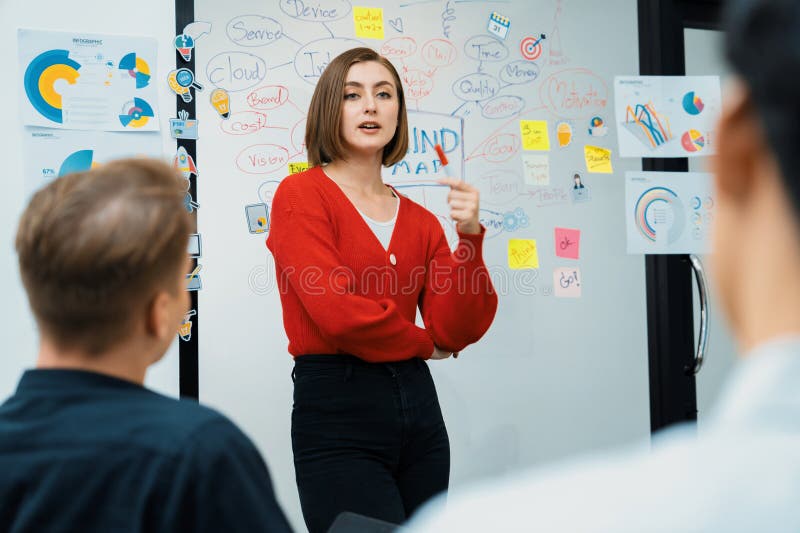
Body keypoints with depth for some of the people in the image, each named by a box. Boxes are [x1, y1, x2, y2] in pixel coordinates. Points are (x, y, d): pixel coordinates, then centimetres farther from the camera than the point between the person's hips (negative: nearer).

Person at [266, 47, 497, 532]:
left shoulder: (420, 220, 12)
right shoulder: (301, 194, -4)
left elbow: (459, 331, 2)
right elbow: (337, 312, -15)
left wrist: (470, 239, -12)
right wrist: (423, 342, 0)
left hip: (418, 405, 6)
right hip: (336, 408, -6)